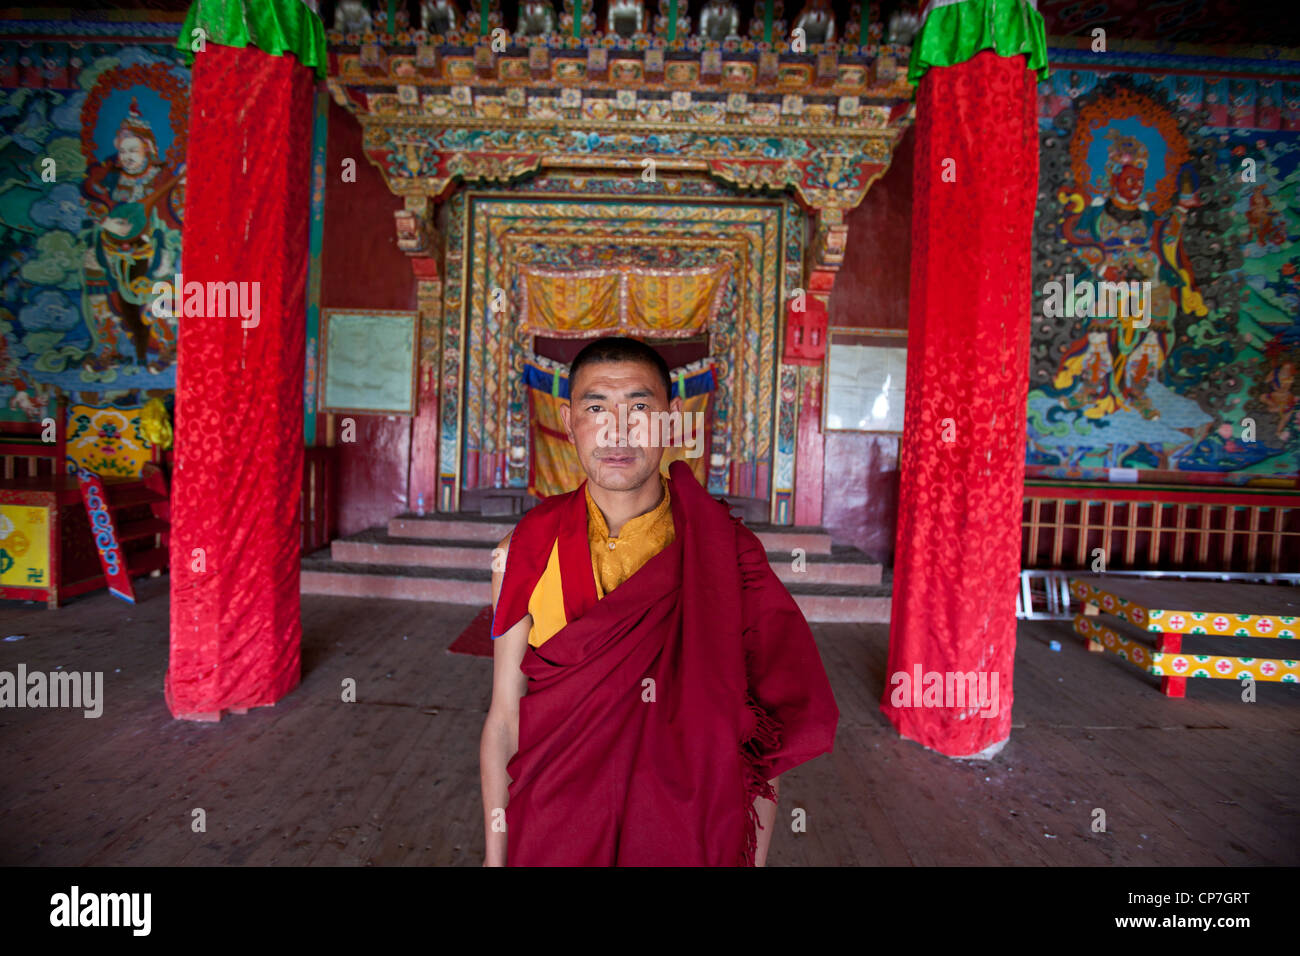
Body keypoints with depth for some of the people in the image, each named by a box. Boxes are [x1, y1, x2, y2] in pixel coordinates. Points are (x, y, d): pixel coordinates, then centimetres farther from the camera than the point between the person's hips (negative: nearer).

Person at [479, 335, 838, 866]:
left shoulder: (728, 555, -12)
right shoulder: (526, 552, -8)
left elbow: (760, 734, -7)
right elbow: (503, 723, -4)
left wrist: (755, 858, -7)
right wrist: (495, 857, -2)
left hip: (689, 838, 0)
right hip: (552, 836, 1)